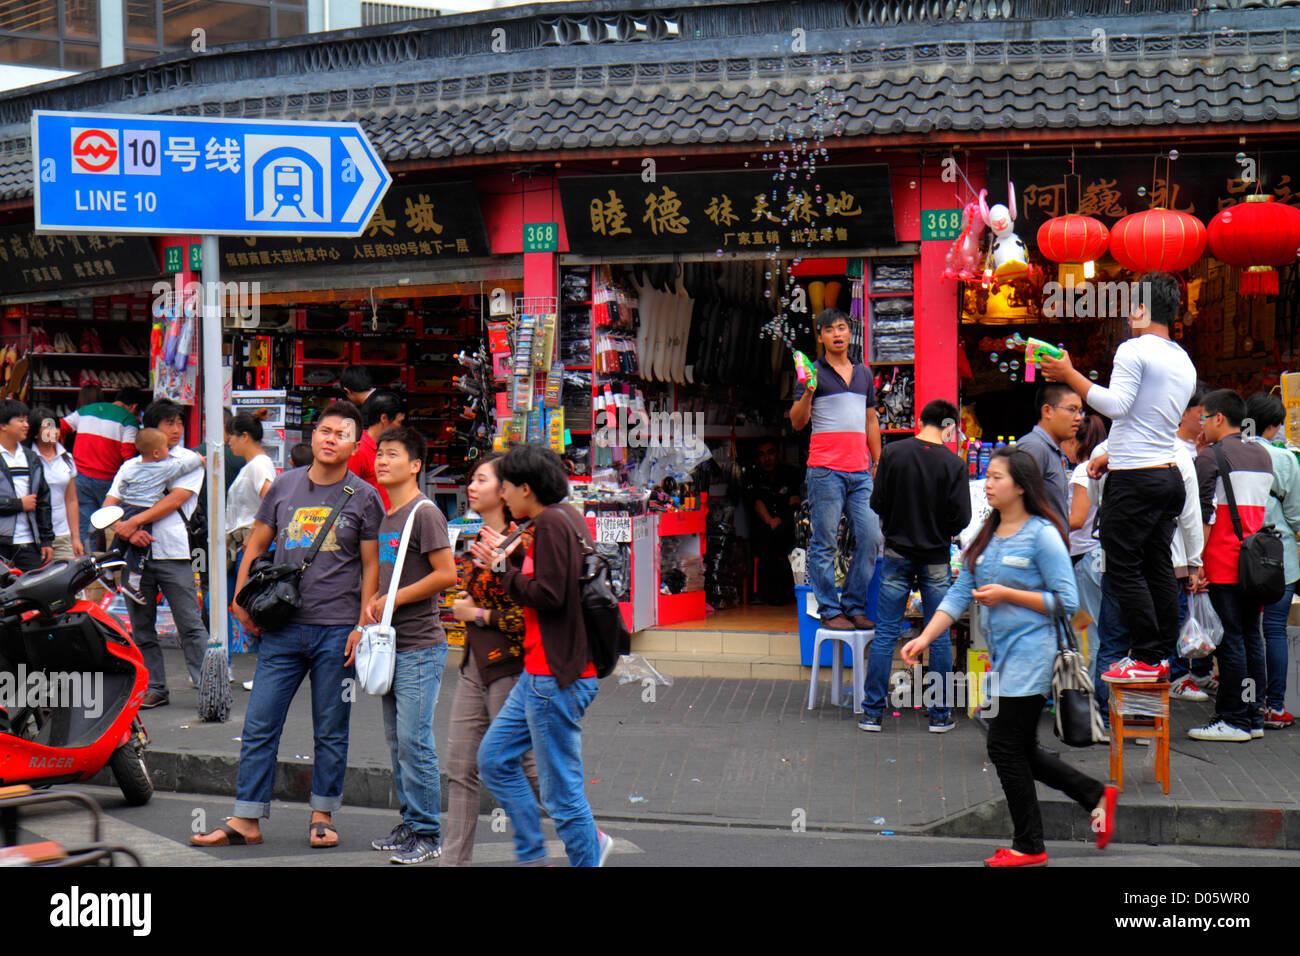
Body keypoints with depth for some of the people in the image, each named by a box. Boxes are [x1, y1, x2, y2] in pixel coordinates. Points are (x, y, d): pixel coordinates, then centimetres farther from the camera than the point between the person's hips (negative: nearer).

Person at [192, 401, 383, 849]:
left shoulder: (363, 497, 2)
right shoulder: (284, 485, 9)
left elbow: (371, 565, 2)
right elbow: (255, 546, 16)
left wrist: (362, 626, -5)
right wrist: (241, 601, 4)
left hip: (336, 630, -2)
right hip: (282, 627, 2)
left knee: (331, 732, 6)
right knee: (259, 727, 1)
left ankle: (322, 816, 19)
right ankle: (246, 820, 8)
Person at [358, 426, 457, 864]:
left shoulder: (425, 513, -11)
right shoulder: (388, 517, 15)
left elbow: (446, 574, -17)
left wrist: (393, 600, -13)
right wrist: (366, 622, 12)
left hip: (420, 647, -9)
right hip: (390, 644, 9)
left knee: (414, 741, -8)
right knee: (397, 741, 12)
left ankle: (427, 835, 0)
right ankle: (410, 823, 21)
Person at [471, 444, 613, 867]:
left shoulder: (552, 523, -15)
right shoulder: (567, 518, 15)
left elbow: (549, 595, -22)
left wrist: (504, 567, -10)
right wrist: (512, 556, 12)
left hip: (556, 677, -11)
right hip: (540, 672, 11)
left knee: (561, 789, -4)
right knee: (494, 758, 15)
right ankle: (532, 856, 19)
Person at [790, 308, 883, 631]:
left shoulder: (864, 373, 18)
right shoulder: (813, 373, 3)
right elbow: (797, 422, -1)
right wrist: (807, 393, -18)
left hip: (861, 472, 5)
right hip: (826, 470, -5)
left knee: (870, 537, 0)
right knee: (825, 543, -3)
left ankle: (855, 606, 10)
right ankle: (829, 611, 3)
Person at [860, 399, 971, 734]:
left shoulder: (892, 453, -7)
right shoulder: (954, 464, -10)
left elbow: (877, 503, -4)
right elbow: (961, 518, -11)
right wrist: (941, 532, 10)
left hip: (897, 552, 1)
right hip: (936, 558, -1)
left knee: (885, 633, 5)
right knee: (939, 636, 8)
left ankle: (872, 712, 6)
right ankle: (940, 715, 13)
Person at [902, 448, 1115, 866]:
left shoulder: (1042, 535, -11)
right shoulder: (987, 535, 11)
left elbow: (1066, 601, -13)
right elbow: (959, 593, 9)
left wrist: (1007, 594, -17)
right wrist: (925, 637, -2)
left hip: (1029, 653, -8)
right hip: (1002, 656, 8)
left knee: (1005, 747, -5)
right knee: (1022, 751, 13)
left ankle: (1029, 847, 8)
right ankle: (1097, 795, 29)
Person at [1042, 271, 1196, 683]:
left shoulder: (1134, 349, -12)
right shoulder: (1185, 362, 16)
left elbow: (1116, 405, -22)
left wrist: (1069, 376, -14)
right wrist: (1113, 456, 27)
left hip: (1135, 479, -8)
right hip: (1169, 474, 9)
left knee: (1124, 568, -3)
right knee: (1158, 567, 12)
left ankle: (1145, 659, -3)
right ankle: (1162, 656, 14)